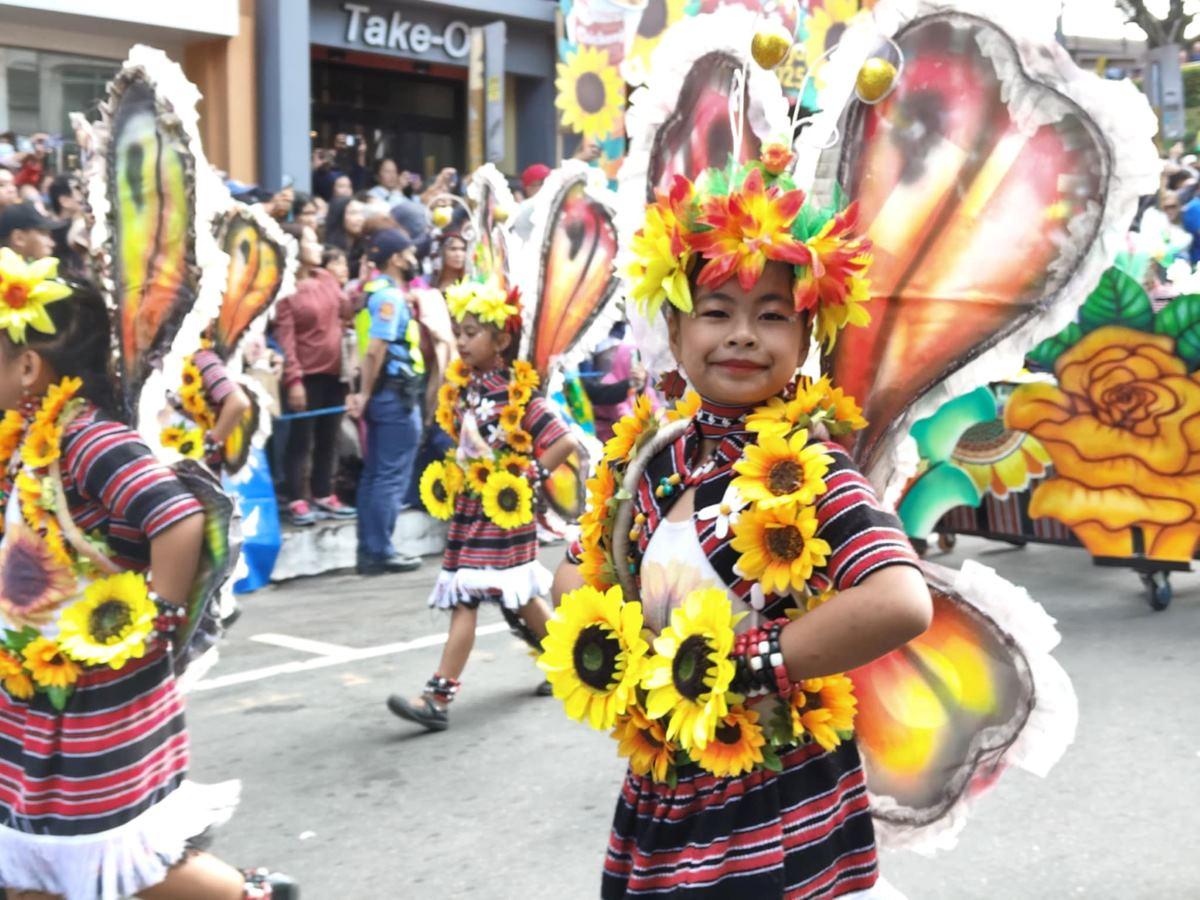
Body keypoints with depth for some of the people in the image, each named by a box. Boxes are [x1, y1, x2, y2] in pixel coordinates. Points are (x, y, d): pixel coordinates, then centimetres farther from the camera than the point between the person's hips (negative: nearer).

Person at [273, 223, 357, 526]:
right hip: (308, 374, -7)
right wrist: (293, 379, -22)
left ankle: (324, 495, 24)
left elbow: (347, 312, 16)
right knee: (301, 439, 0)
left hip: (335, 370, 7)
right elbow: (285, 338, -17)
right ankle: (298, 501, 5)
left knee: (328, 438, 14)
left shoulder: (326, 278, 8)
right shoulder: (286, 288, -13)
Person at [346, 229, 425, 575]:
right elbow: (375, 349, -23)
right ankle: (380, 552, 0)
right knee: (392, 477, -4)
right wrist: (365, 395, -14)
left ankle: (368, 550, 17)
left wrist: (364, 394, 11)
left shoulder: (376, 291, 14)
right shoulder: (390, 296, -15)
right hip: (396, 395, -10)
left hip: (385, 395, 10)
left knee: (374, 474, 12)